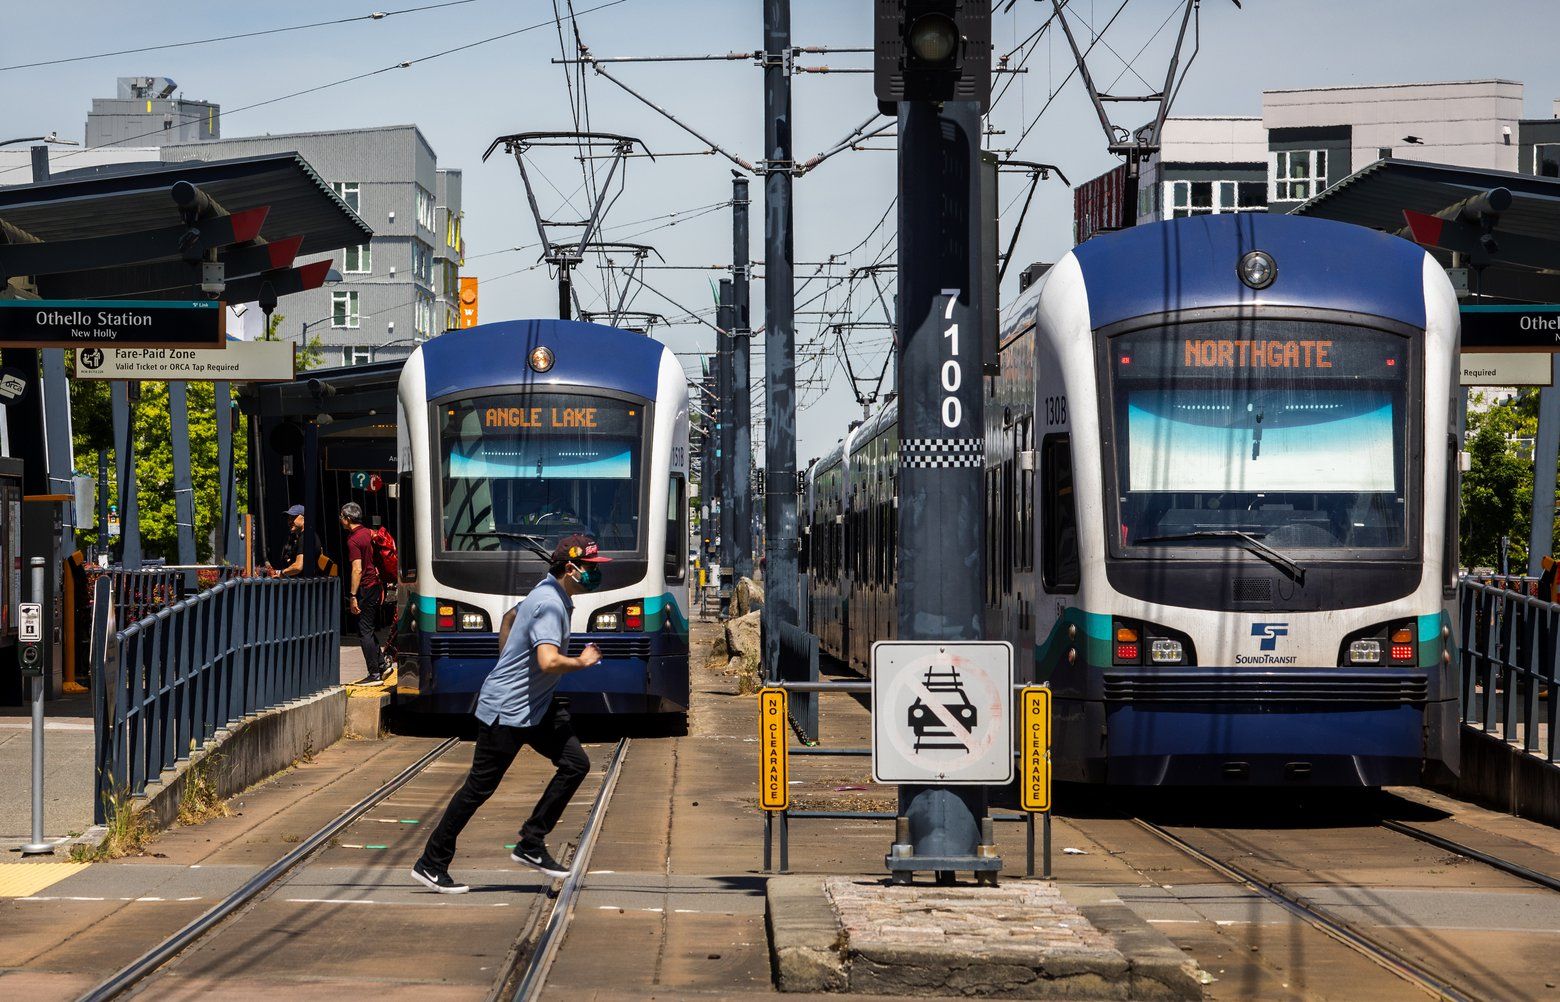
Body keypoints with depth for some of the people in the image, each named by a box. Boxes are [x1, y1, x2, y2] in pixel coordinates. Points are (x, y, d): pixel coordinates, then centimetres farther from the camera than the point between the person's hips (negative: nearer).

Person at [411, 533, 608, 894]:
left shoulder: (548, 594, 9)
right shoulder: (550, 605, -23)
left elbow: (509, 617, 27)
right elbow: (549, 661, -36)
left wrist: (507, 666, 28)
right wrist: (582, 662, -19)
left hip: (536, 705, 10)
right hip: (507, 711, -10)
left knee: (575, 763, 1)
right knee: (479, 788, -2)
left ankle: (531, 845, 6)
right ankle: (431, 864, 8)